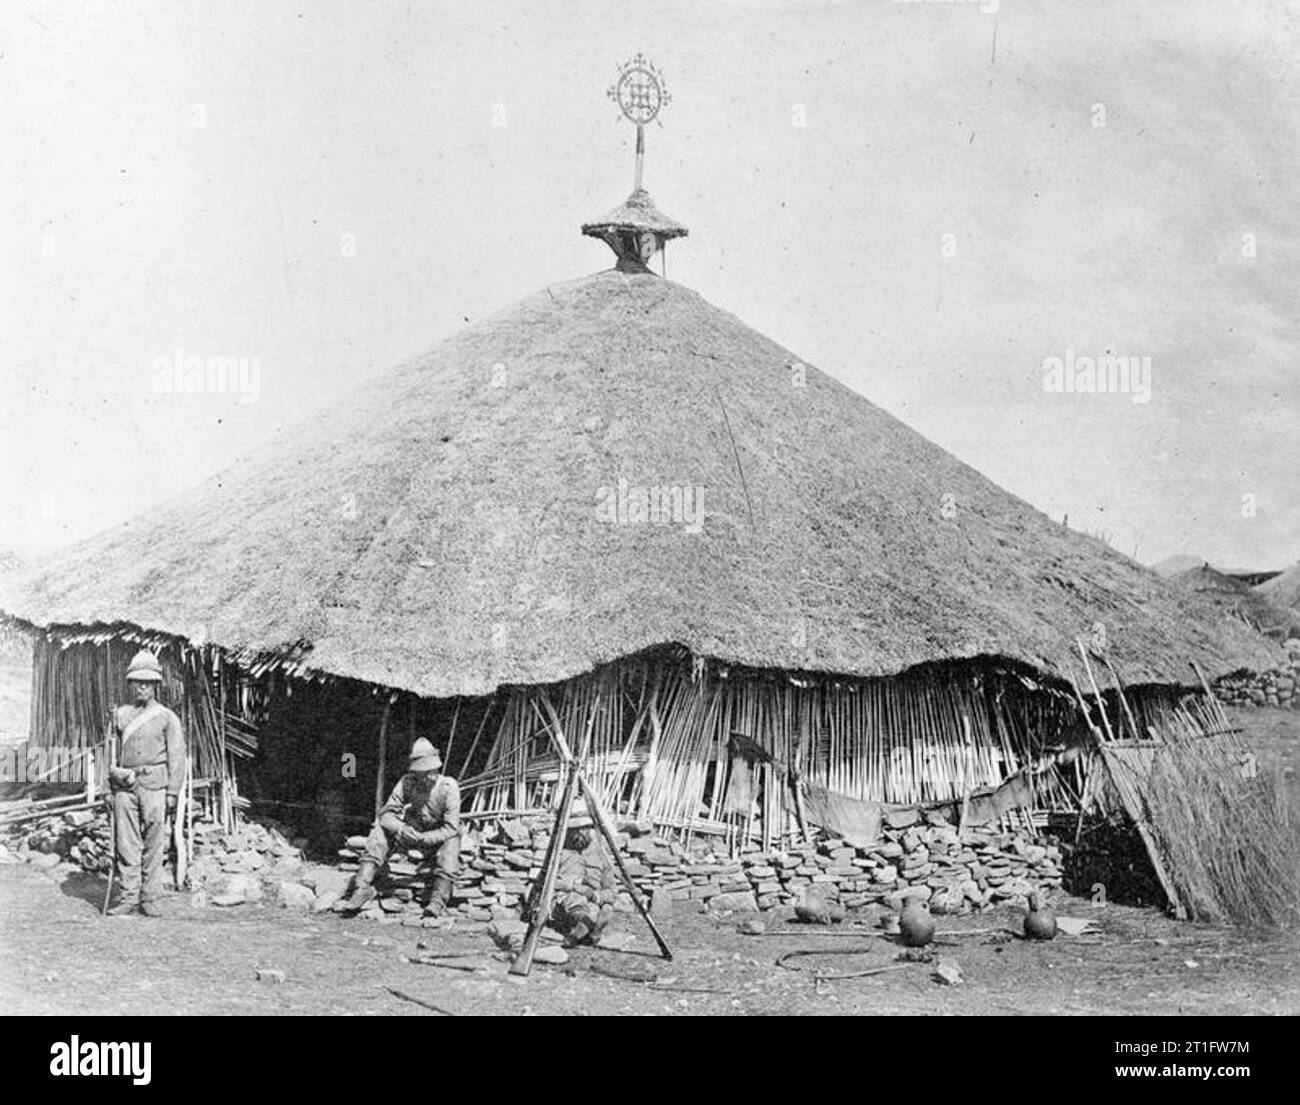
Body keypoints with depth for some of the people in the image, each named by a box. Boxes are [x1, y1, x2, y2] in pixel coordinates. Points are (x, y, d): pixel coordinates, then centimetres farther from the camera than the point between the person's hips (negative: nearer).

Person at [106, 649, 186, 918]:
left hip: (154, 785, -2)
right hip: (124, 785, 2)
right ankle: (128, 897, 5)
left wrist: (172, 793, -6)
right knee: (126, 843, -1)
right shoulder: (120, 715, 14)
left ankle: (149, 899, 5)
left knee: (154, 845, -1)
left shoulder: (167, 718, 5)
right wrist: (110, 788, 9)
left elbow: (177, 758, 1)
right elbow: (113, 753, 16)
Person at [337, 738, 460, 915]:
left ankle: (438, 900, -36)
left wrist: (423, 838, -34)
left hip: (437, 839, -3)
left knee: (452, 841, -34)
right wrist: (400, 829, -33)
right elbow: (386, 814, -12)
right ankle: (362, 888, -28)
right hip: (411, 833, 3)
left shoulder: (449, 787, -20)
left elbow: (451, 828, -23)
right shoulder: (407, 783, -10)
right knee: (381, 828, -18)